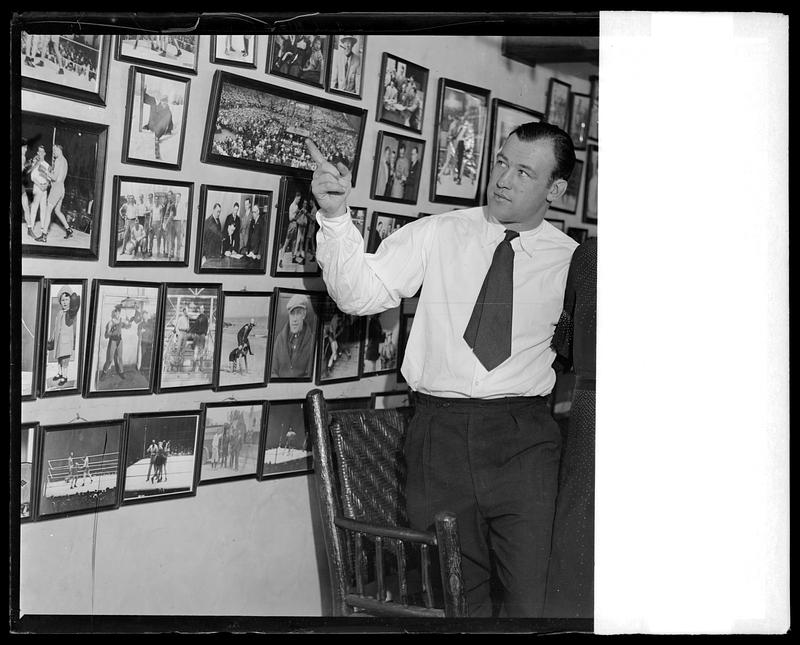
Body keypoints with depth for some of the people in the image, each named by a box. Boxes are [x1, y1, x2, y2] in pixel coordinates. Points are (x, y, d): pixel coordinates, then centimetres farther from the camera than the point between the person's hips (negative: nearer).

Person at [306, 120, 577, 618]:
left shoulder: (570, 260, 4)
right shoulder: (437, 235, 4)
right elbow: (361, 294, -6)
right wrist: (336, 217, -18)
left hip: (523, 441, -1)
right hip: (440, 430, 1)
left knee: (528, 597, -9)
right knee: (458, 592, 10)